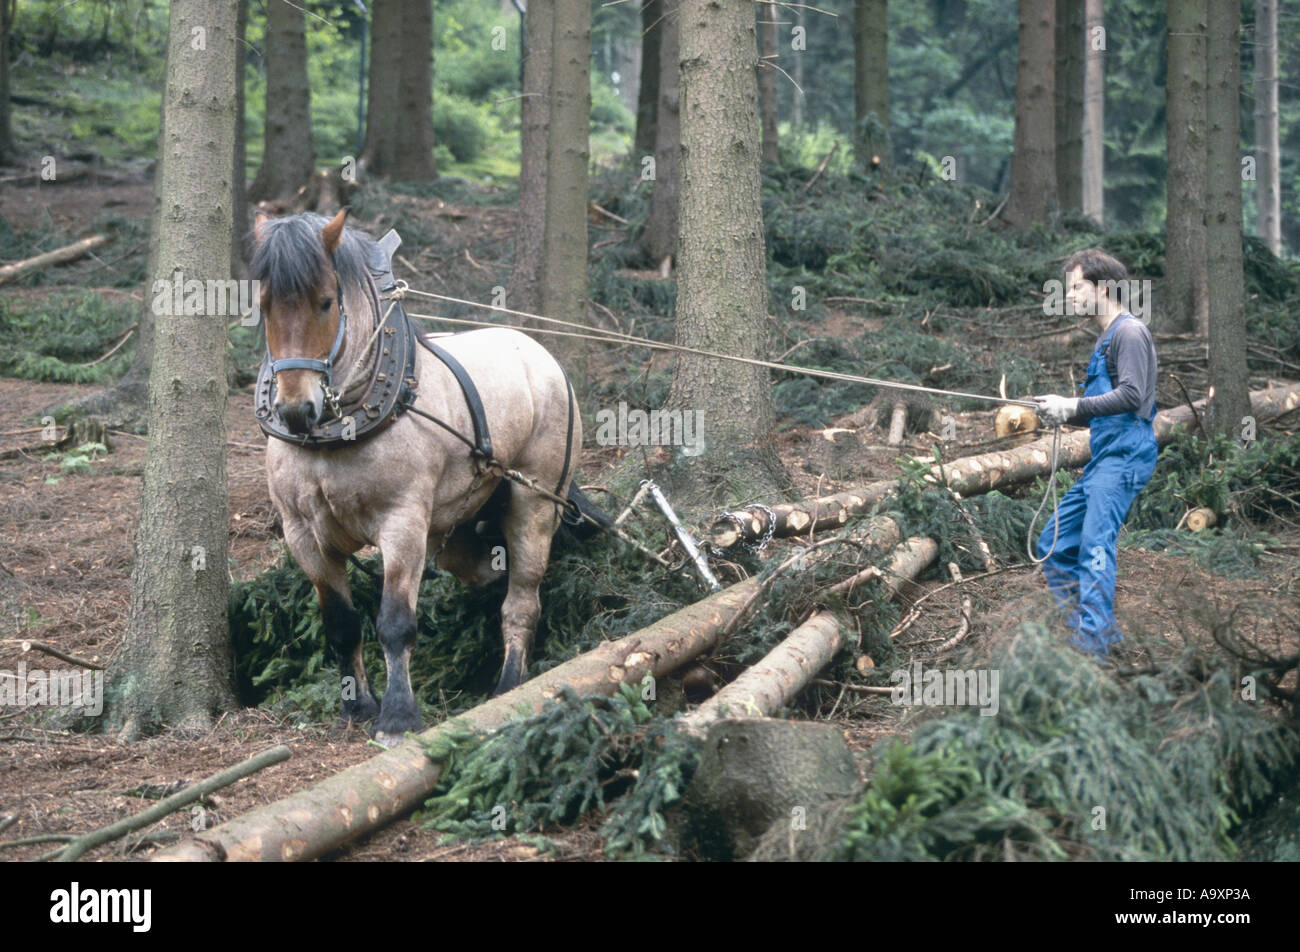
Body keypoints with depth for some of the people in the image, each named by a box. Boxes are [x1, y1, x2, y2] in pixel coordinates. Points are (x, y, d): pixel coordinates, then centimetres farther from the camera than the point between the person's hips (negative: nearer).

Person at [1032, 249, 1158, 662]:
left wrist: (1073, 406, -18)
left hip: (1124, 455, -11)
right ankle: (1100, 629, 12)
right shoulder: (1108, 337, 23)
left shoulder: (1130, 332, -7)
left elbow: (1132, 395, -20)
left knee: (1094, 545, -19)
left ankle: (1092, 643, -22)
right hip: (1103, 457, 11)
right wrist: (1062, 414, 9)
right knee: (1054, 546, 9)